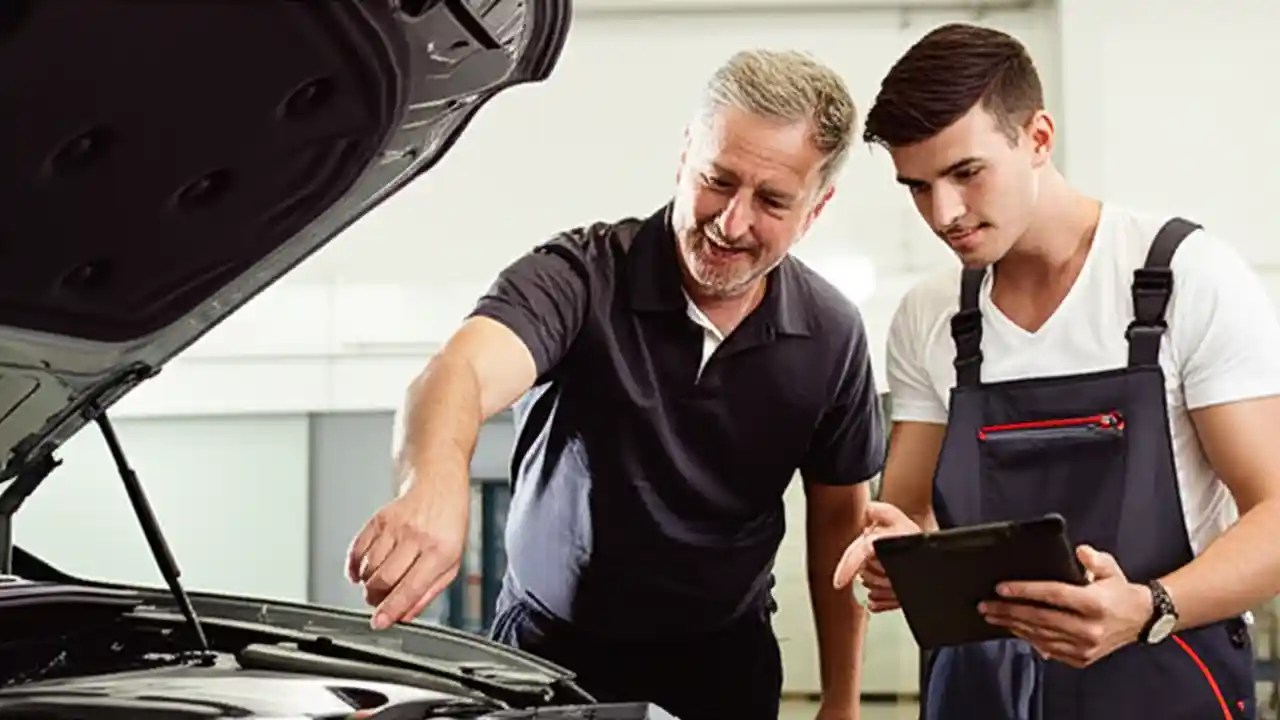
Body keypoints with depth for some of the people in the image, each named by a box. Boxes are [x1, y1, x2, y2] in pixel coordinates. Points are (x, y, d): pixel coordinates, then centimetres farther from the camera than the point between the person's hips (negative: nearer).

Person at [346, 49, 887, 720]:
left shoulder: (830, 334, -8)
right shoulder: (581, 275, -21)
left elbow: (839, 518, 4)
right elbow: (463, 372, -41)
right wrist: (434, 485, -63)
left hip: (723, 664, 2)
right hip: (551, 648, -2)